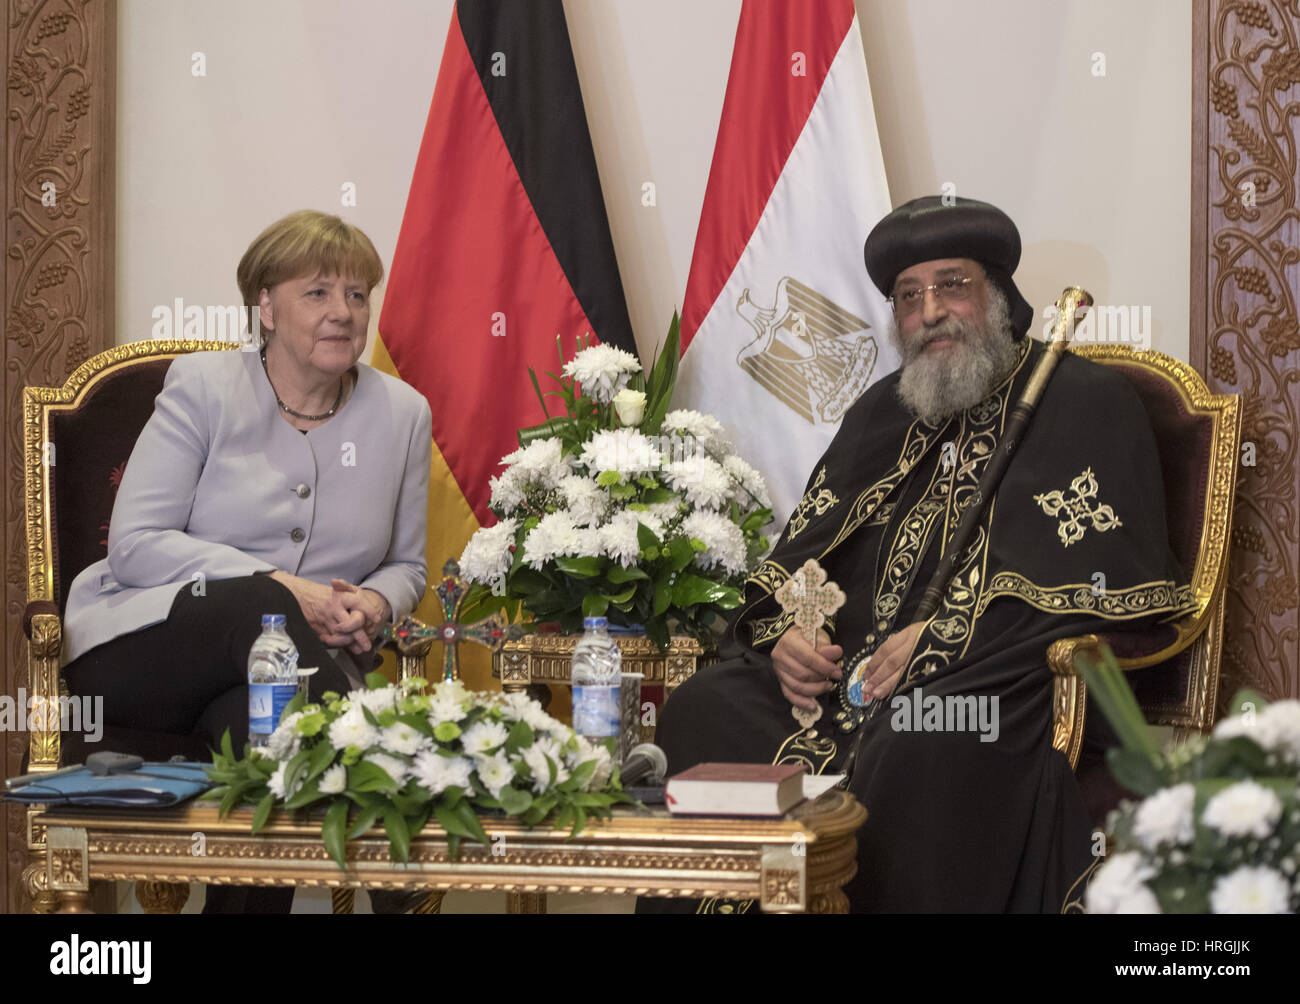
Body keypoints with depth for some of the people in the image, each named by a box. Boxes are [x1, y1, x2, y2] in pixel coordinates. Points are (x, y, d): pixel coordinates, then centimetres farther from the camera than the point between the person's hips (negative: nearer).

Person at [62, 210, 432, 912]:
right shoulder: (204, 387, -1)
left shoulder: (402, 413, 10)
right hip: (137, 650, -2)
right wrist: (279, 586, -19)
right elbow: (134, 544, -9)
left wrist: (375, 604, -8)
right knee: (263, 605, -36)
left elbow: (407, 566, 18)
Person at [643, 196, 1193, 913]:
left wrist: (943, 636, -15)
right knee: (702, 710, -18)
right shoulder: (883, 412, 23)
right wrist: (784, 631, -1)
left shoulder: (1086, 404, 2)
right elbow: (802, 551, 22)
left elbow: (1103, 573, -9)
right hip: (846, 670, 6)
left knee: (917, 747, -38)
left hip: (999, 685, -6)